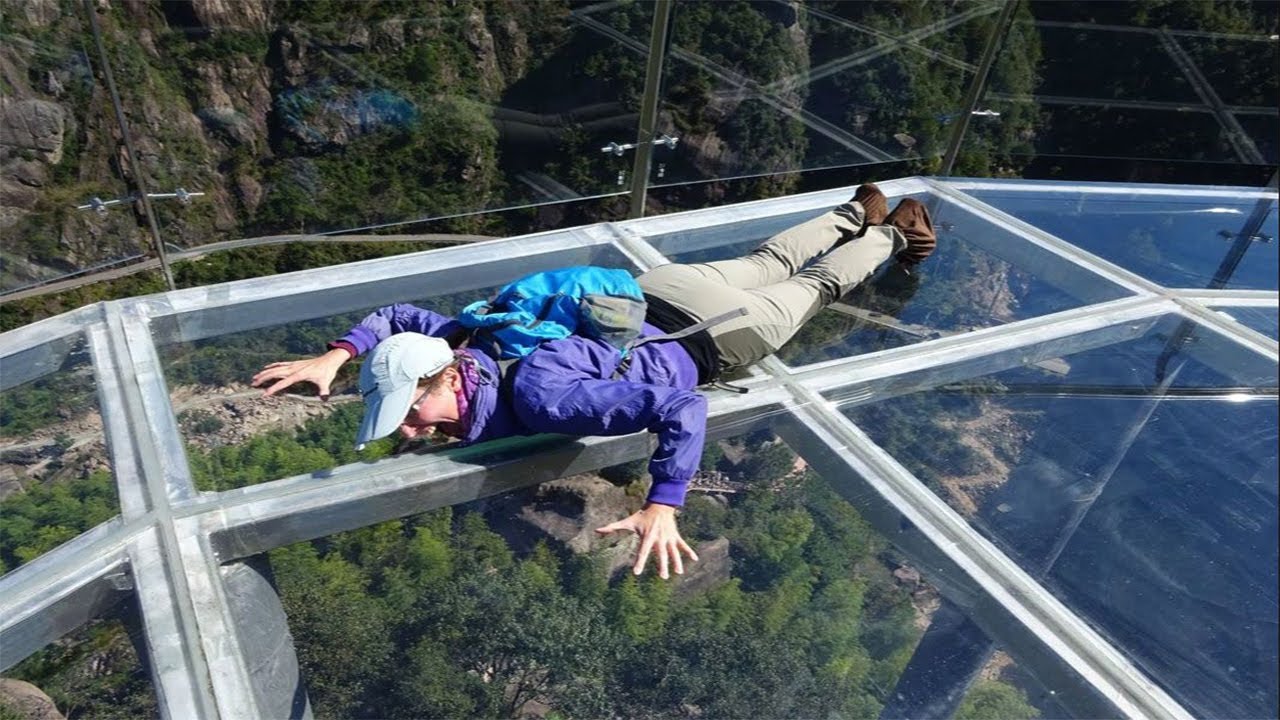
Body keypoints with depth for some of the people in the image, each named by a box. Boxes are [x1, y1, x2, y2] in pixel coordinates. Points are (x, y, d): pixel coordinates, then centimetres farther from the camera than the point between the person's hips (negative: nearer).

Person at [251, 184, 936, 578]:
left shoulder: (539, 399, -42)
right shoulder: (460, 346, -19)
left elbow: (681, 408, -45)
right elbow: (396, 316, 2)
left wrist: (662, 506, -52)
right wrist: (335, 355, -11)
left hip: (707, 333, -6)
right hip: (645, 297, 6)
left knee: (814, 286, 24)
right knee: (766, 264, 31)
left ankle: (890, 235, 49)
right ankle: (855, 213, 55)